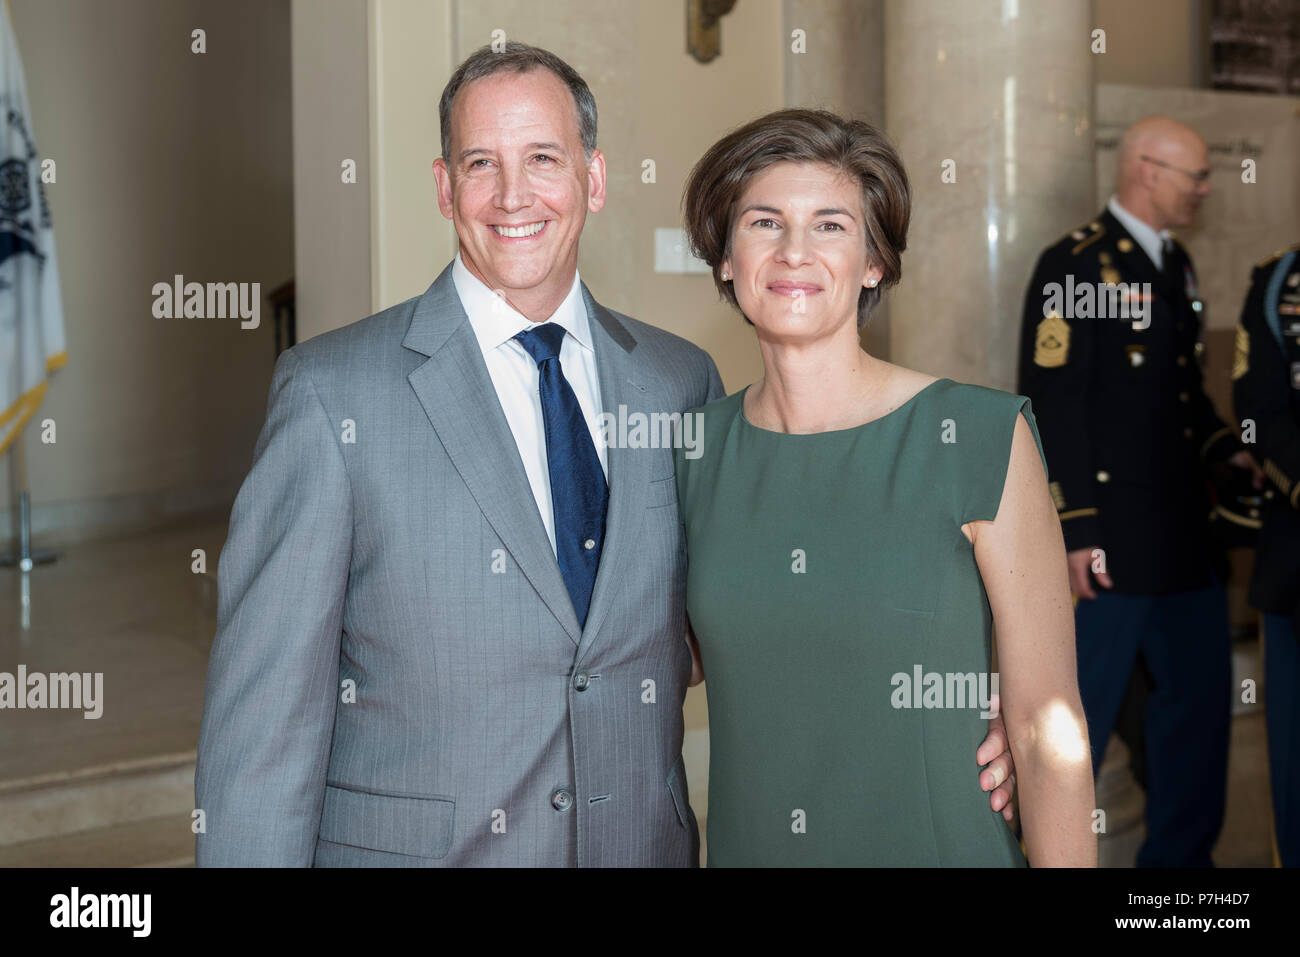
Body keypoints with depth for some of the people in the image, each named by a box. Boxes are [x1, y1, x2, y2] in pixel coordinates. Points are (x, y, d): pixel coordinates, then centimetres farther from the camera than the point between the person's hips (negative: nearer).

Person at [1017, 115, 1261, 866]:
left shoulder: (1176, 263, 14)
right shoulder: (1074, 265, -11)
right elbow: (1052, 405, -16)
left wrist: (1229, 451, 4)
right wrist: (1077, 534, -18)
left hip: (1184, 536, 9)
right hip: (1109, 538, -8)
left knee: (1201, 692, 15)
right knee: (1080, 714, 1)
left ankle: (1180, 853, 31)